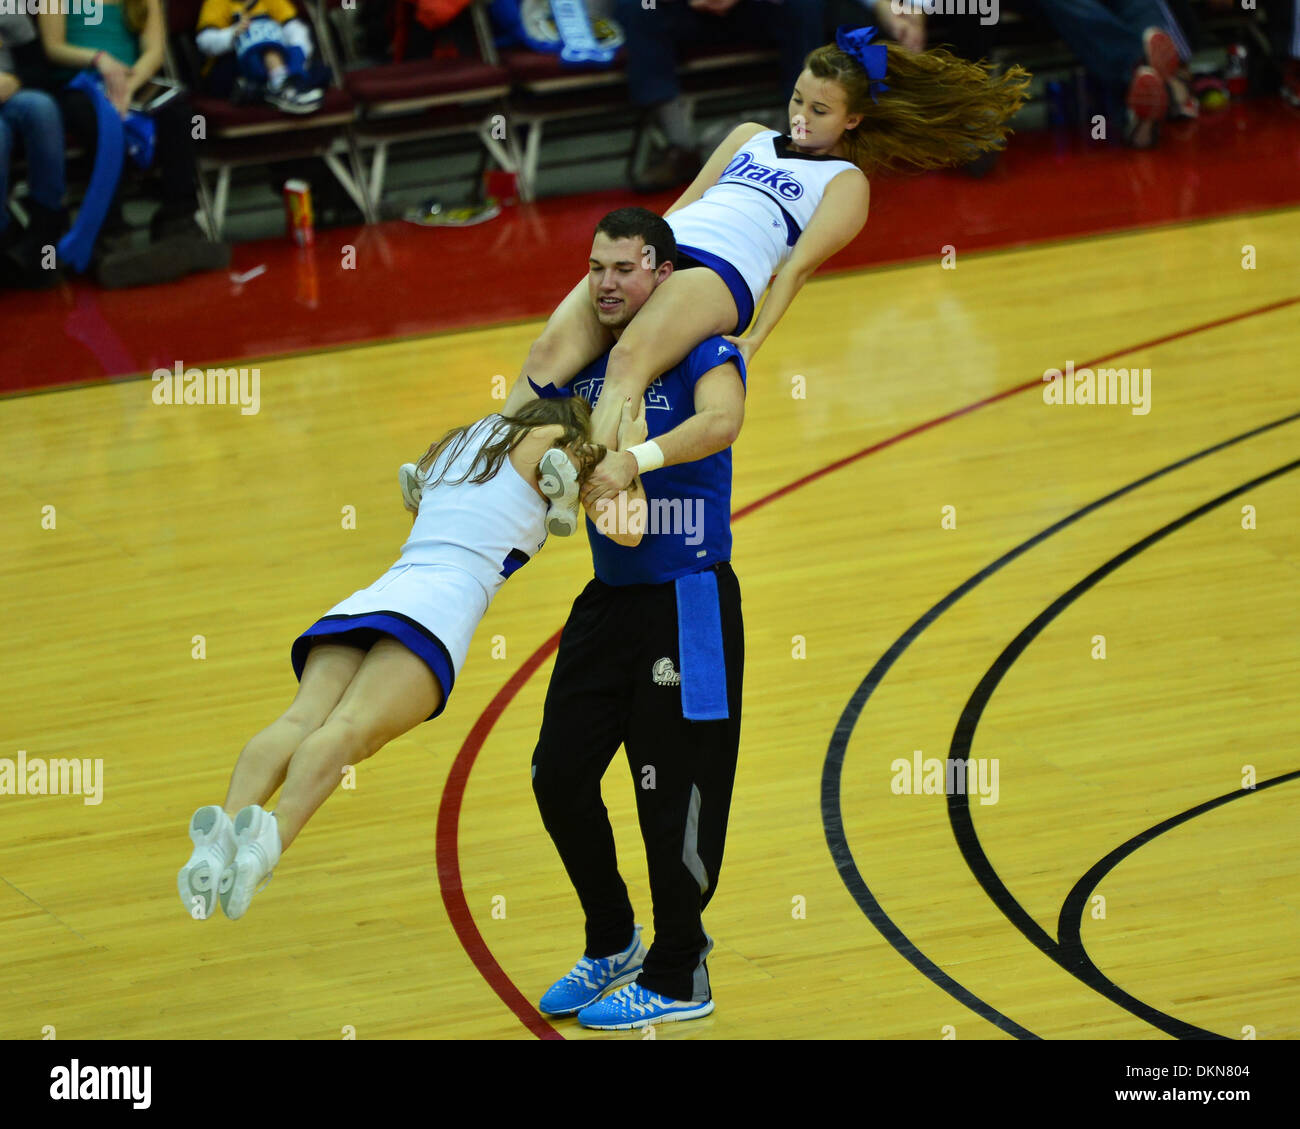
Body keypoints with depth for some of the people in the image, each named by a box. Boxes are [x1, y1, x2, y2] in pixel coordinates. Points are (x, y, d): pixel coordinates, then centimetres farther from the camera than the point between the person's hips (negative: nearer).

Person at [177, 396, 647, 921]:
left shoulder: (453, 443, 37)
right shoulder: (548, 443, 20)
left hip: (363, 600, 5)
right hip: (438, 607, -5)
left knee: (302, 719, -20)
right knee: (351, 726, -27)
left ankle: (225, 824, -49)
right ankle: (272, 835, -55)